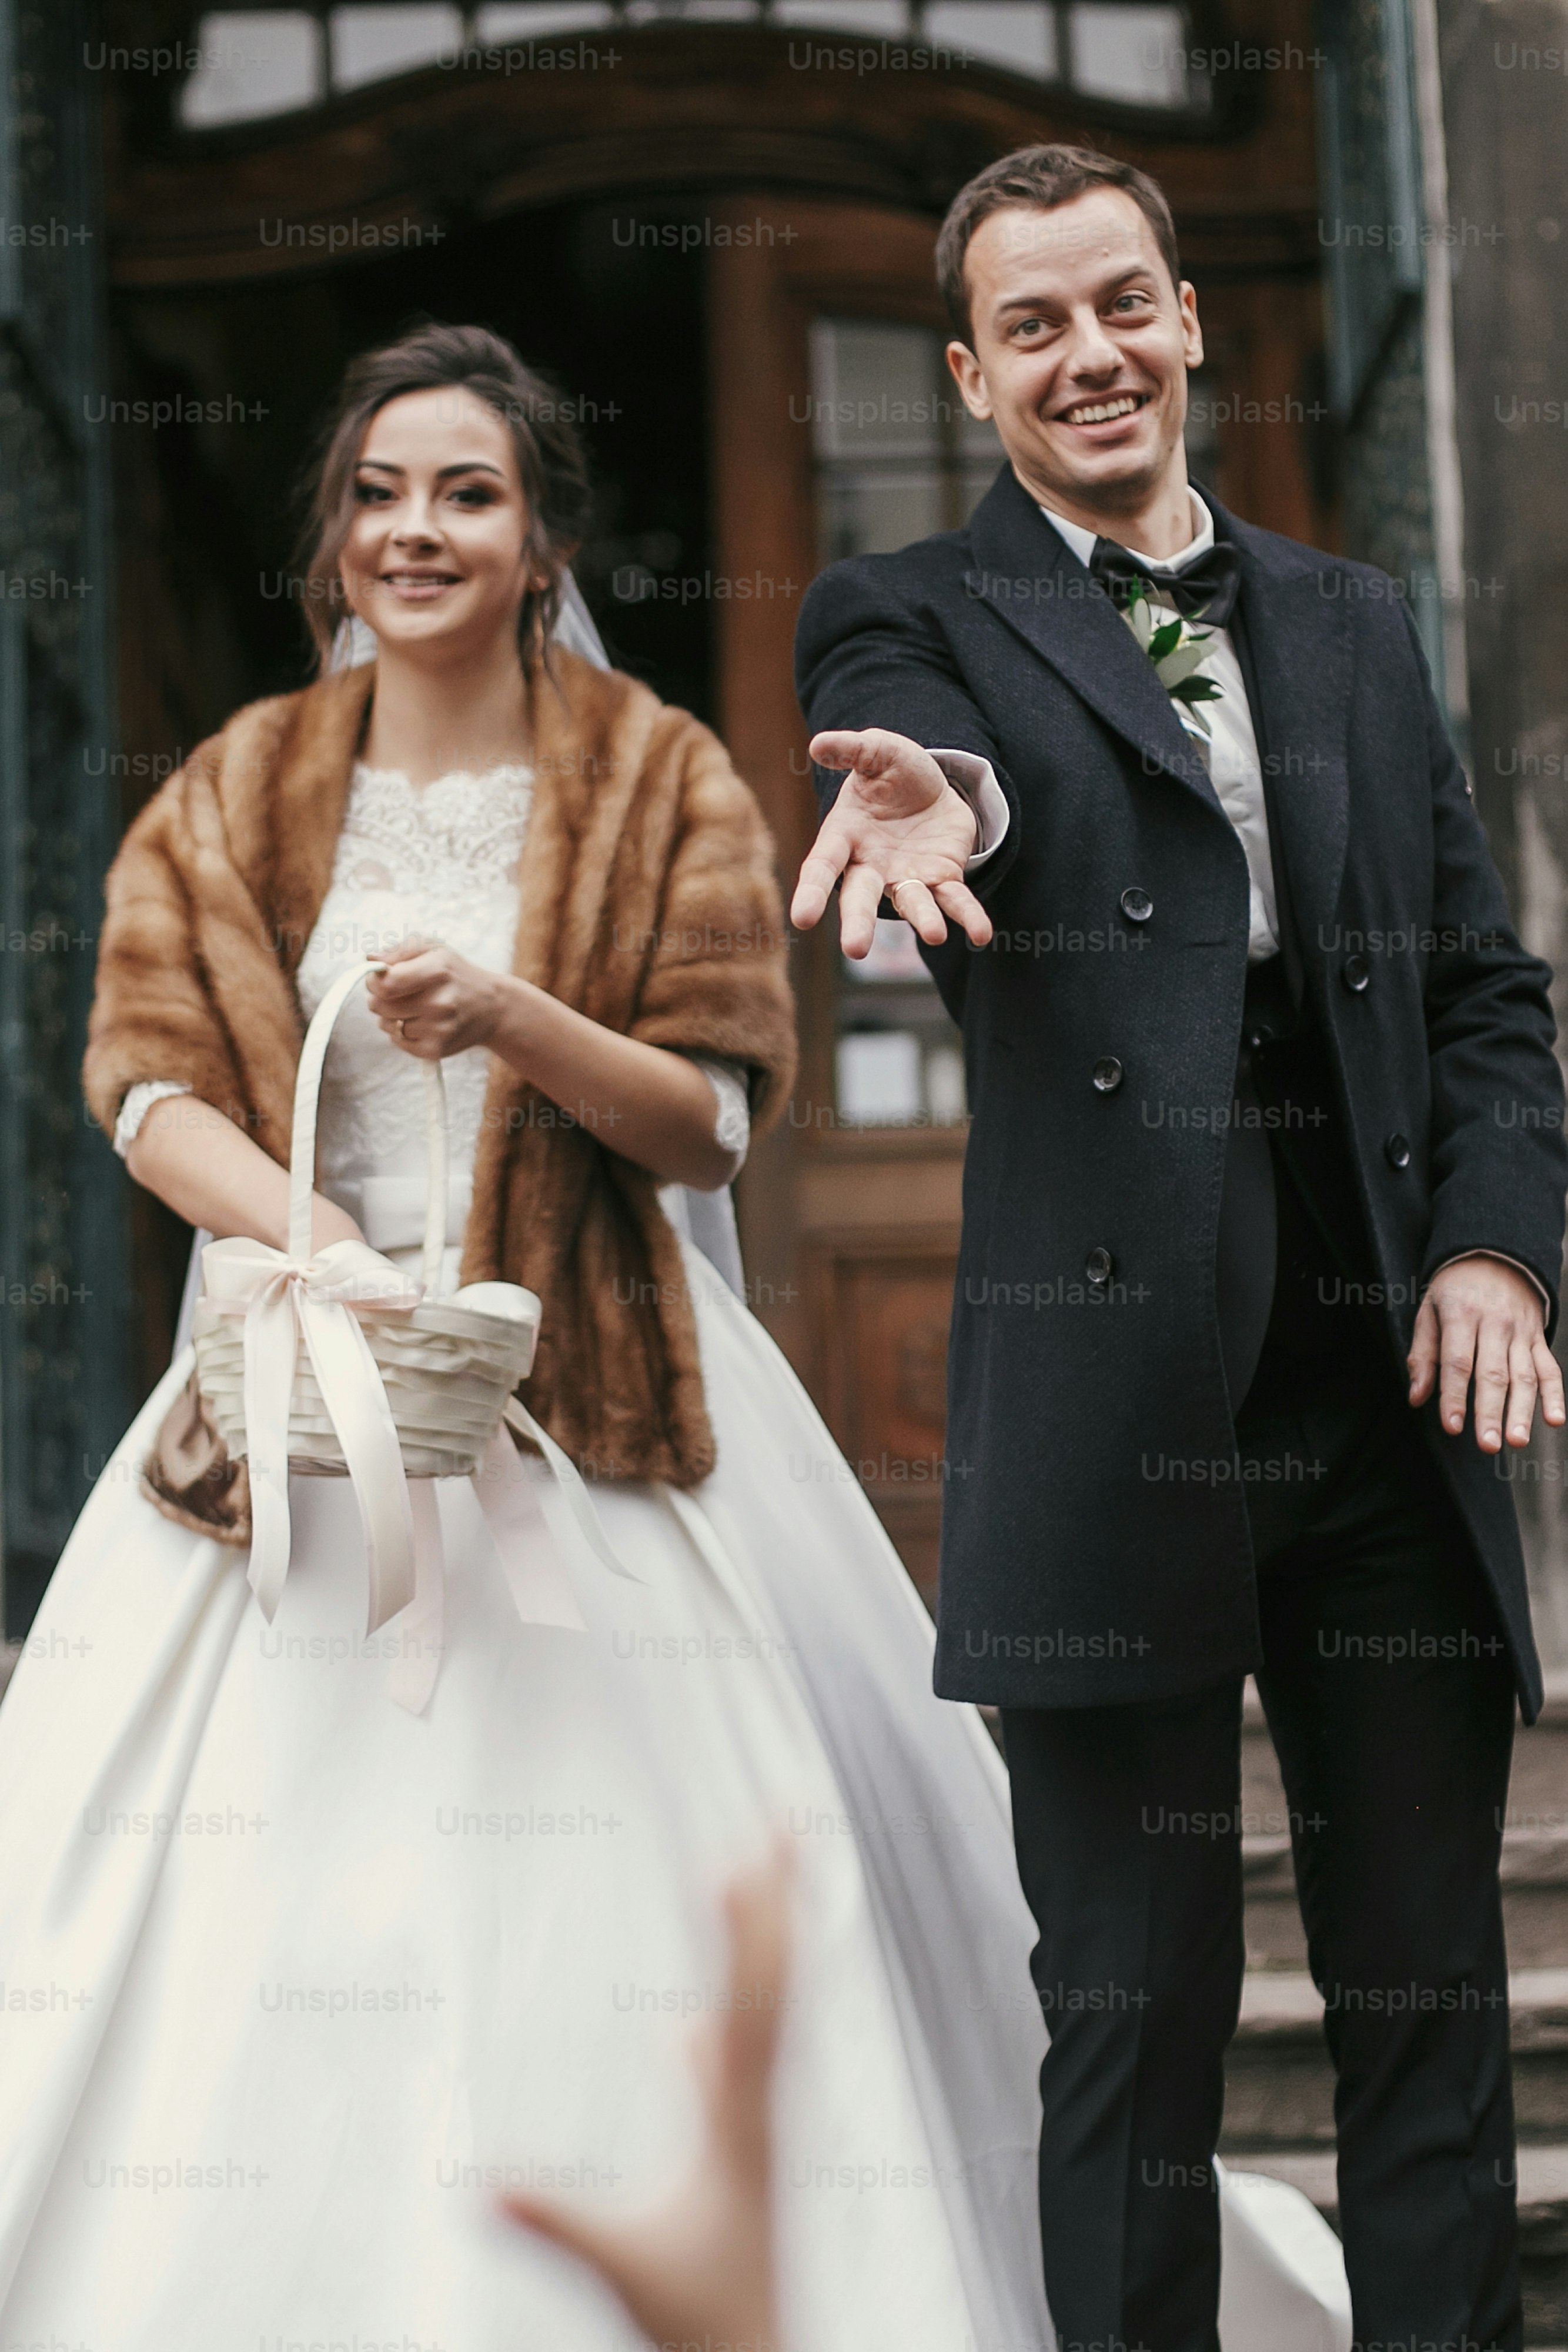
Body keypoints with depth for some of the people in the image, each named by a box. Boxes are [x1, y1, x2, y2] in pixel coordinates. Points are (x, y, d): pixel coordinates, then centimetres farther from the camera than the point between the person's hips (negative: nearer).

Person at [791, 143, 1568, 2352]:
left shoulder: (1353, 621, 18)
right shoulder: (919, 615, 6)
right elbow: (909, 738, -18)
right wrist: (933, 806, -43)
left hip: (1390, 1380, 4)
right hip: (1117, 1399, -4)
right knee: (1140, 2014, 3)